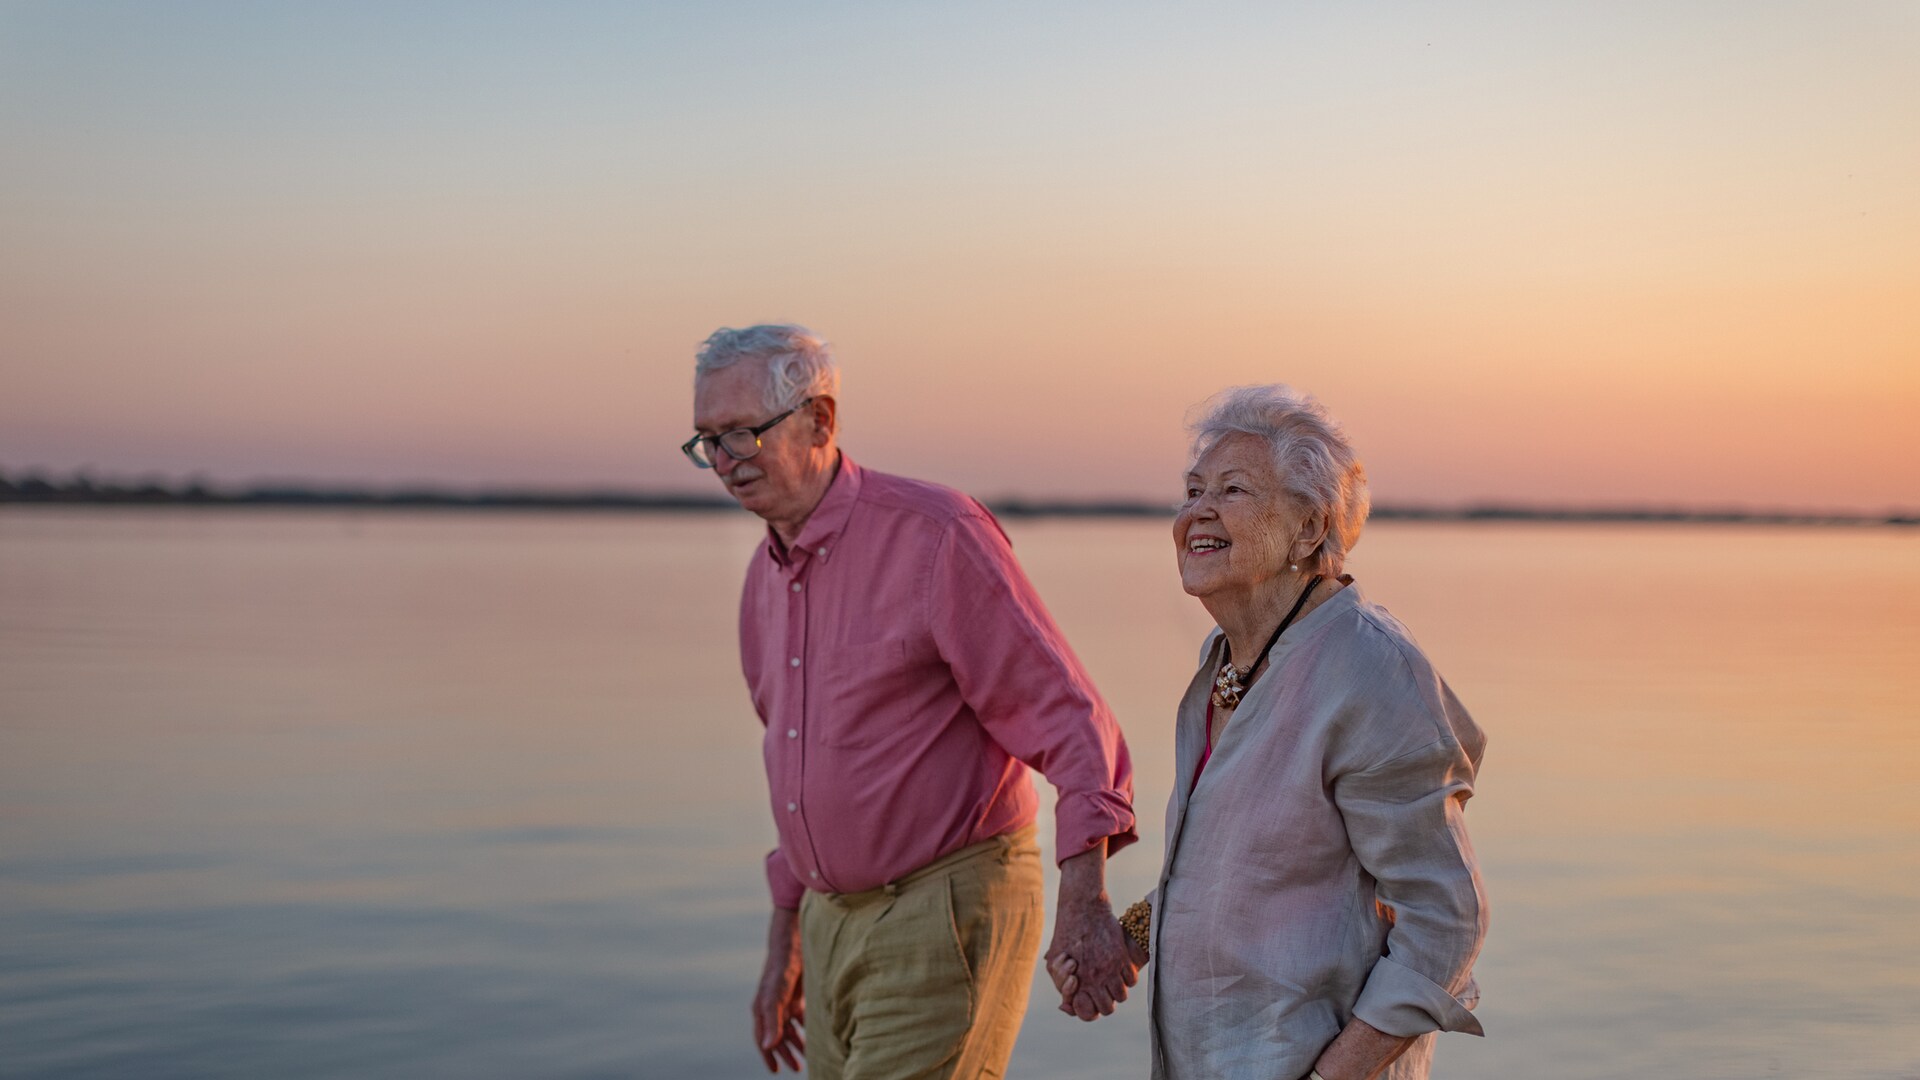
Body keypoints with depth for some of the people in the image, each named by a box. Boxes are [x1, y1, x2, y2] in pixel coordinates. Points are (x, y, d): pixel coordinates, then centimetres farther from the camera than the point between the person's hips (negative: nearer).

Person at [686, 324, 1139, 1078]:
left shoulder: (933, 535, -14)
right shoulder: (767, 576, 10)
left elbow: (1069, 721, -16)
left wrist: (1084, 896, -28)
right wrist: (784, 945, 23)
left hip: (946, 910, -8)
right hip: (834, 923, 8)